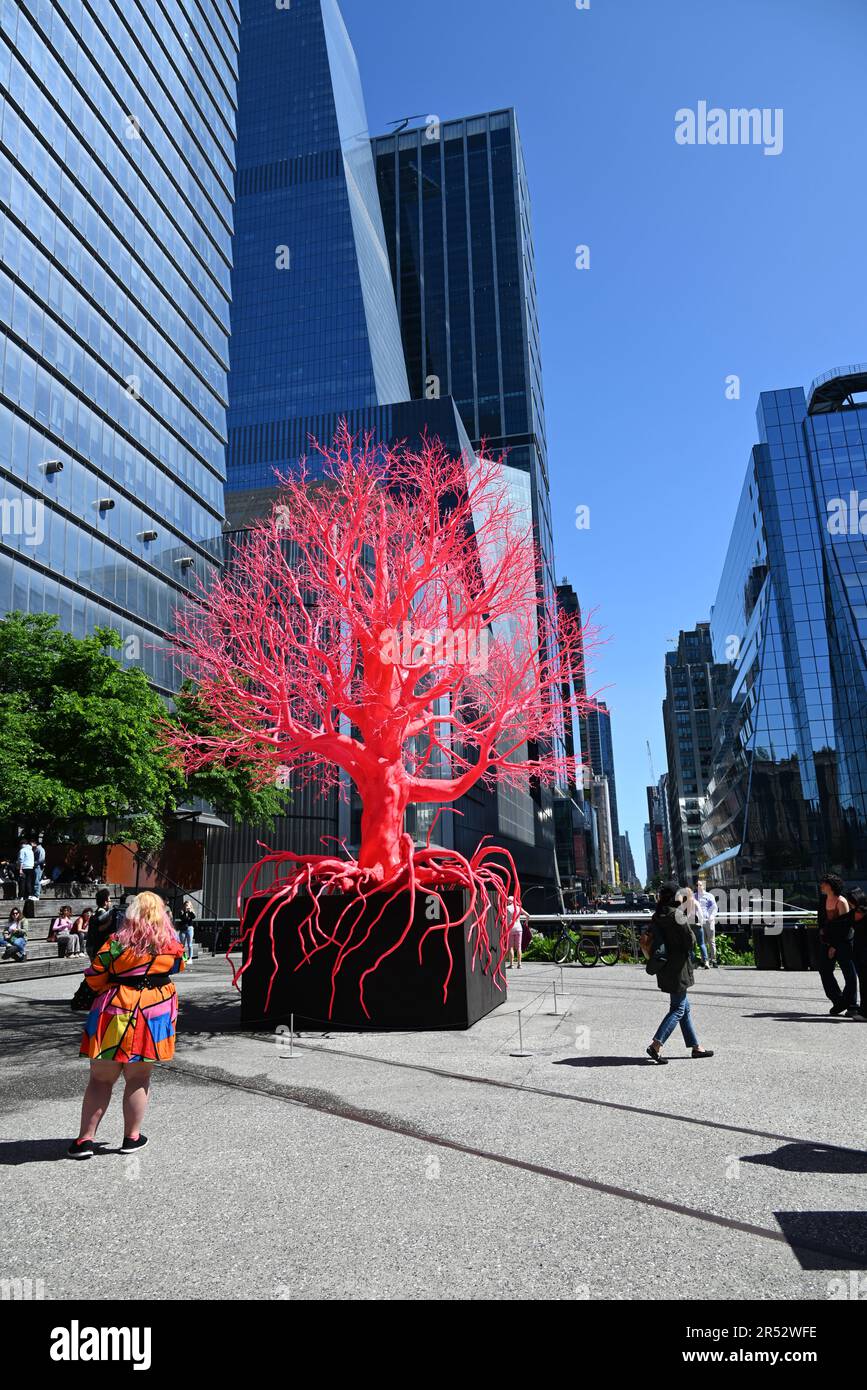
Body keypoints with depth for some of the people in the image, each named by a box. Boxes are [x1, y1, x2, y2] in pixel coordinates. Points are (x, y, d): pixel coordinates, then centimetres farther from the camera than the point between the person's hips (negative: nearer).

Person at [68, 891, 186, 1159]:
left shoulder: (116, 942, -10)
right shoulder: (171, 945, -3)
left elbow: (93, 979, -4)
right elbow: (177, 967, 16)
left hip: (115, 1013, -1)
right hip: (155, 1014, 2)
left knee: (100, 1078, 9)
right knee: (139, 1078, 12)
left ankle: (85, 1139, 10)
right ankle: (132, 1137, 19)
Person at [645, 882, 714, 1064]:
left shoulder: (657, 916, 5)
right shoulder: (677, 916, -19)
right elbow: (690, 941, -16)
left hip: (665, 966, 9)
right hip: (678, 967, -9)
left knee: (685, 1008, 17)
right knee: (678, 1009, -1)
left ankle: (695, 1046, 26)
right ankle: (656, 1045, -8)